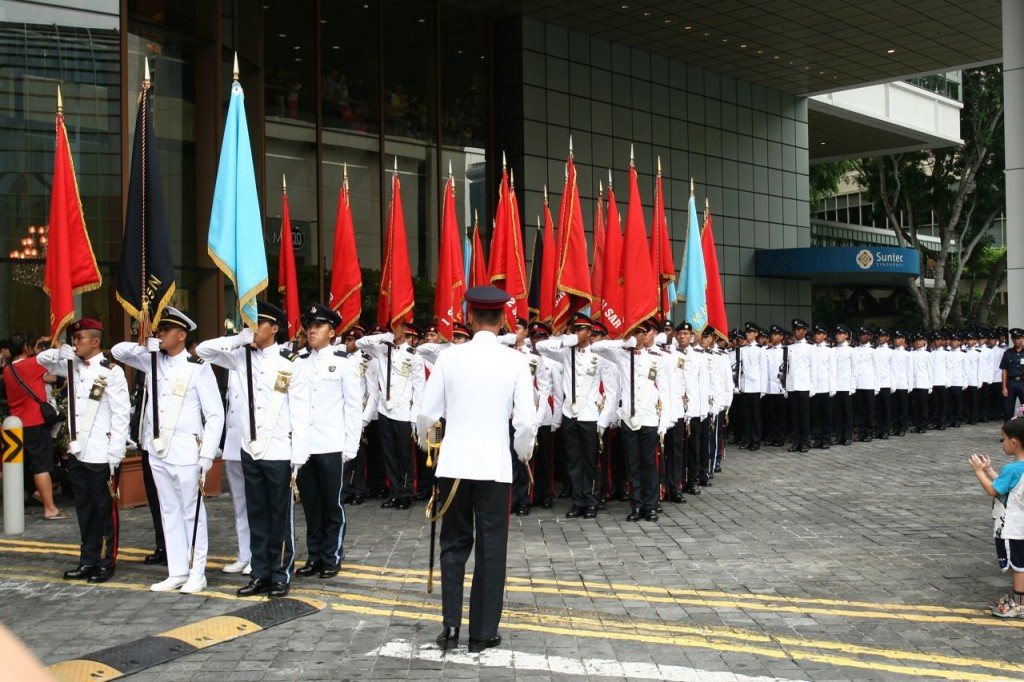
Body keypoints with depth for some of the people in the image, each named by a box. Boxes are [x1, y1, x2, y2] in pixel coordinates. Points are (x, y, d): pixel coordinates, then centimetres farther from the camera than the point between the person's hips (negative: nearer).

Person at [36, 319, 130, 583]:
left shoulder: (111, 372, -11)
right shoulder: (73, 366, 10)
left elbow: (121, 415, -13)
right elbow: (42, 359, 22)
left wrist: (115, 455, -15)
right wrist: (60, 352, -2)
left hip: (102, 455, -7)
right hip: (78, 452, 7)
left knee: (105, 510, 4)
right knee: (84, 509, 14)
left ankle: (106, 563, 14)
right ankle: (88, 561, 24)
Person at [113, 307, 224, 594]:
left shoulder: (198, 367, -9)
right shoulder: (152, 360, 8)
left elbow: (215, 415, -10)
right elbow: (118, 351, 17)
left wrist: (206, 456, -15)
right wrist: (143, 345, -4)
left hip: (186, 452, -6)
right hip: (157, 451, 6)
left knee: (192, 512, 3)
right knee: (169, 512, 12)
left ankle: (196, 574, 12)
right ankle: (177, 572, 20)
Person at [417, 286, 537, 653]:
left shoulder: (449, 357, -3)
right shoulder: (516, 361, -6)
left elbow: (427, 413, 0)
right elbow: (525, 420, -8)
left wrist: (426, 444, 20)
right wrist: (524, 453, 12)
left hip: (453, 464, 1)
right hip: (495, 466, -1)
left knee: (454, 544, 14)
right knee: (491, 548, 8)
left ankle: (451, 624, 10)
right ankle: (483, 633, 13)